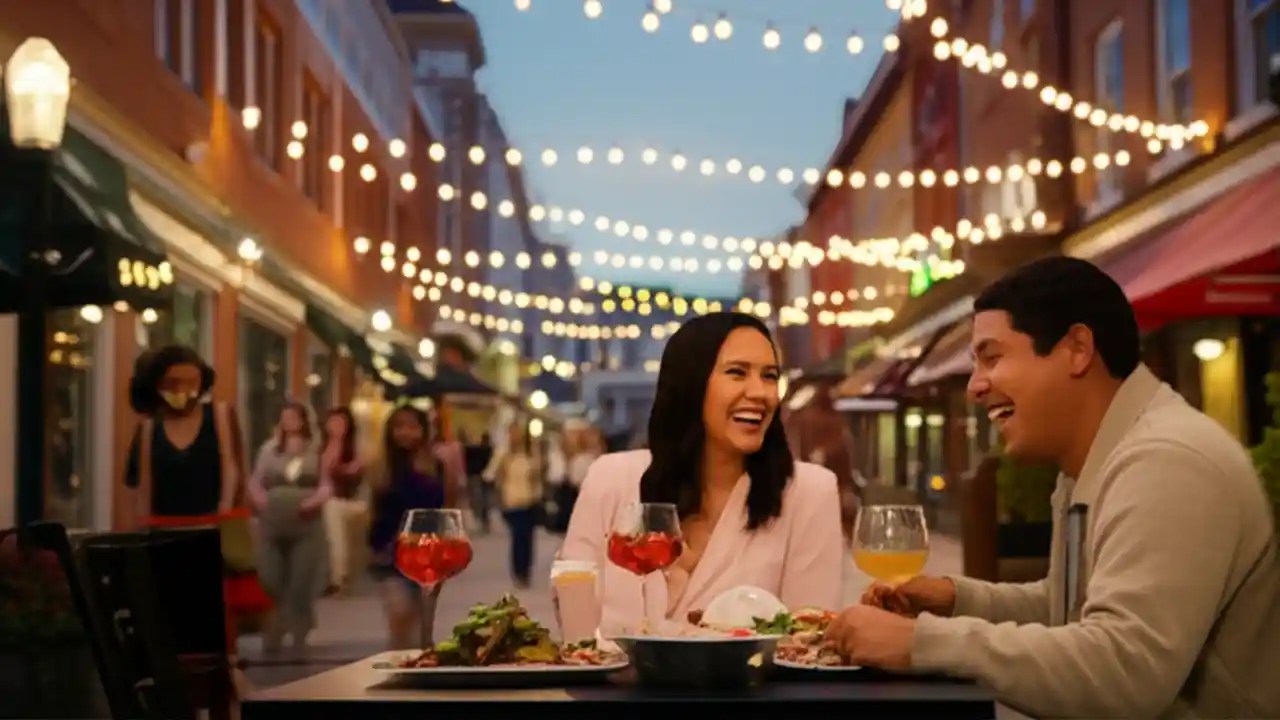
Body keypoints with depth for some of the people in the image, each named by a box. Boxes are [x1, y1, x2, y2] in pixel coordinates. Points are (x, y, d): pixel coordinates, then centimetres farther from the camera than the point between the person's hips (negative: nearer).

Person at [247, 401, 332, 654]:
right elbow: (255, 481, 7)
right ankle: (272, 638, 16)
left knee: (302, 585, -1)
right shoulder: (269, 449, 6)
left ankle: (299, 639, 11)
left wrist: (315, 501, -18)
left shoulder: (316, 450, 3)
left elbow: (326, 484, -1)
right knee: (272, 584, 4)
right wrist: (260, 500, -12)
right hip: (273, 525, 1)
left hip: (307, 525, -1)